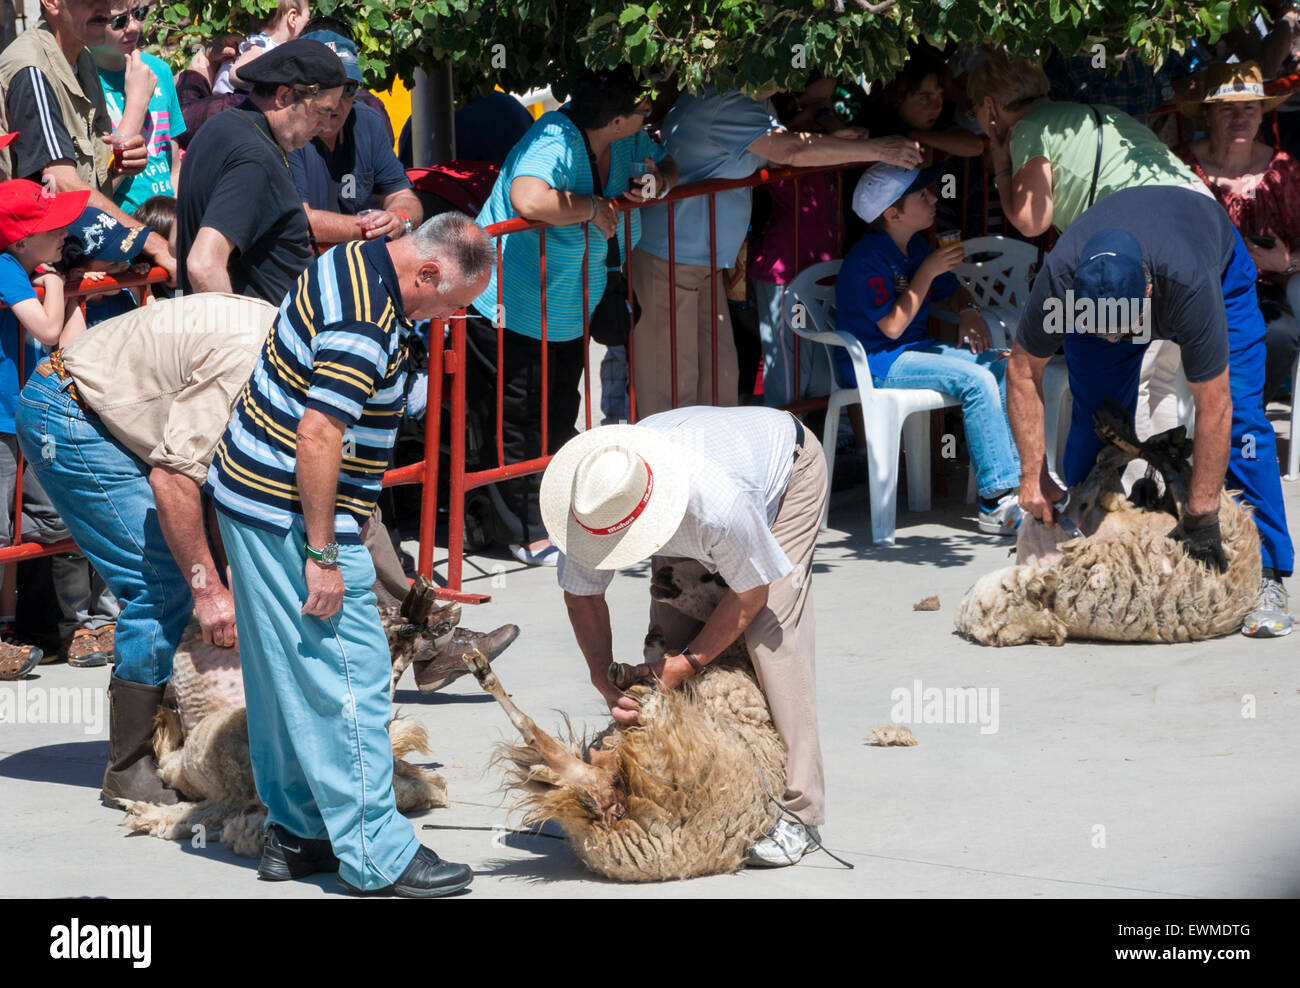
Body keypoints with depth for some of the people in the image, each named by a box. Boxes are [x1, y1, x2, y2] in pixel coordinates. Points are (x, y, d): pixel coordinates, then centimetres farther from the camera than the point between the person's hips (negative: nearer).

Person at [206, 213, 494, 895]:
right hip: (291, 513, -11)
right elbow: (318, 436, -27)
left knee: (283, 669, 17)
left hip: (255, 496, 11)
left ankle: (298, 824, 27)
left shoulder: (351, 264, 9)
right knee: (348, 673, -6)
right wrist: (322, 553, -23)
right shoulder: (365, 322, -24)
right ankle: (375, 854, -3)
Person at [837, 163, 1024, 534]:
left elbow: (951, 289, 27)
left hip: (916, 348, 9)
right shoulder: (867, 260, -18)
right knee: (974, 379, -27)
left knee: (1002, 365, -10)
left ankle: (1018, 478, -14)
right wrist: (927, 272, -18)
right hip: (876, 361, -9)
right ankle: (998, 501, -29)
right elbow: (892, 325, -22)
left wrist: (969, 311, 4)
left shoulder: (916, 248, 11)